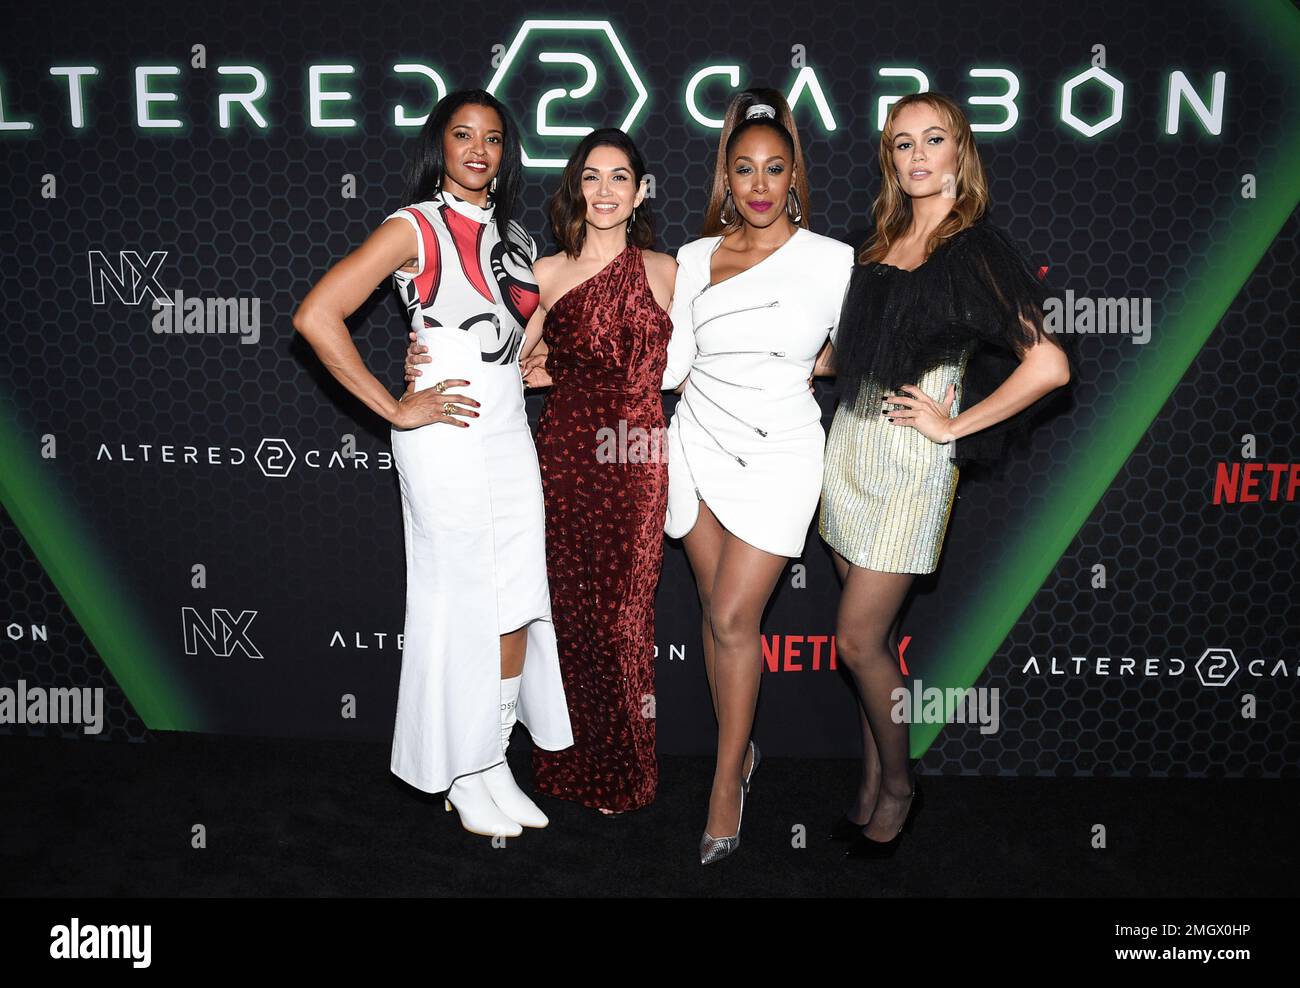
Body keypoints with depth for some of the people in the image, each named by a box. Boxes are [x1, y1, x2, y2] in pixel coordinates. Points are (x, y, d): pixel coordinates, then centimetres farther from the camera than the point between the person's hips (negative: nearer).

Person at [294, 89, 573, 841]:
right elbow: (316, 316, -15)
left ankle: (495, 762, 22)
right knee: (458, 603, 1)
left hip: (512, 433, 7)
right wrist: (395, 409, -14)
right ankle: (462, 775, 18)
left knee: (516, 602, 7)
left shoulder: (514, 236, 15)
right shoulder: (415, 227, -5)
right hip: (447, 436, -6)